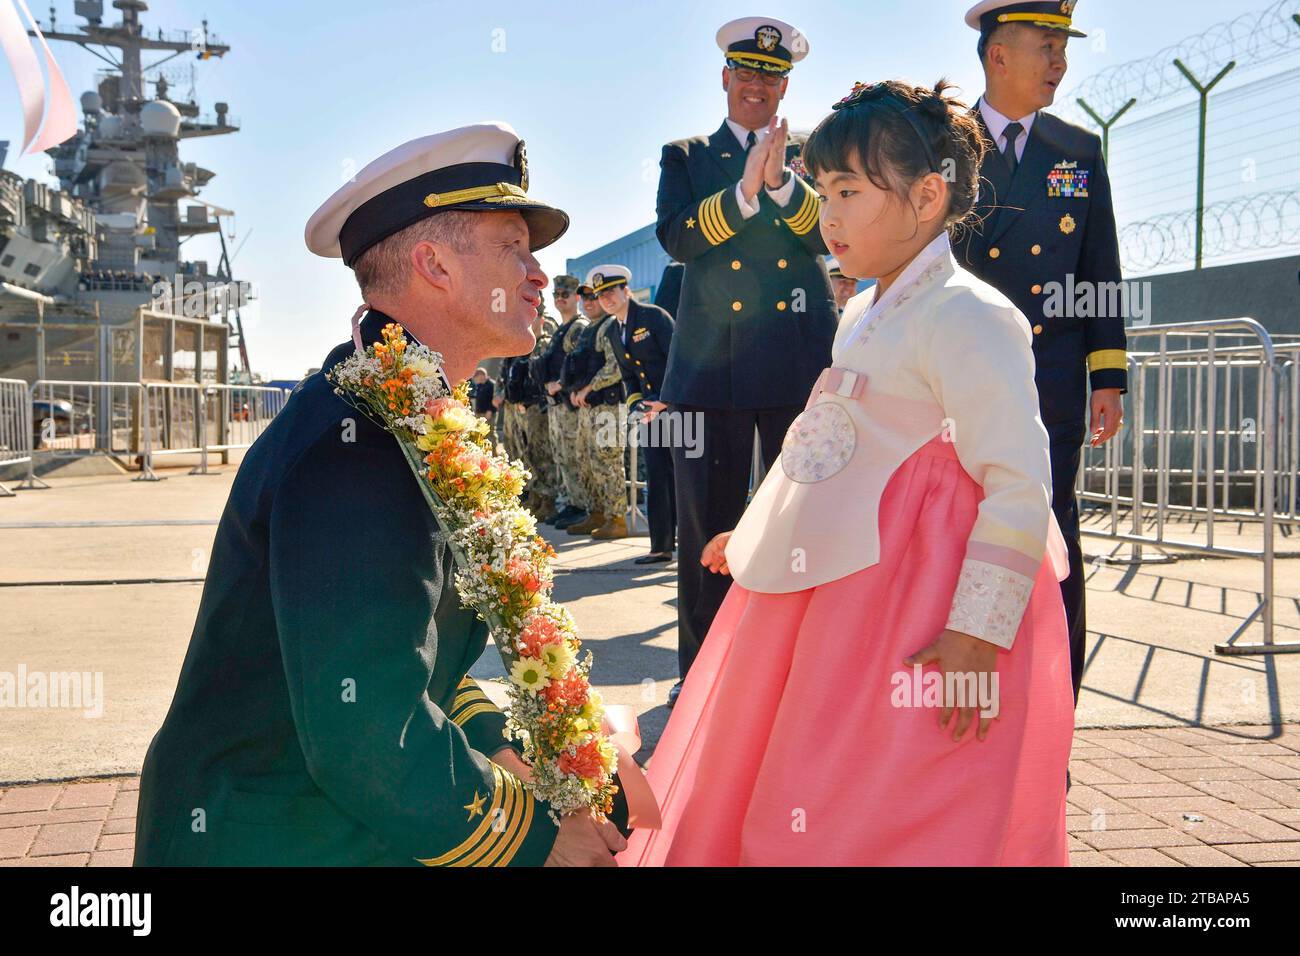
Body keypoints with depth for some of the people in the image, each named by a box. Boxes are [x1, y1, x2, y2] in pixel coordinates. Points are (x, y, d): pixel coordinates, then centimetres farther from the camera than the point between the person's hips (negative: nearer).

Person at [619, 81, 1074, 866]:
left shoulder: (968, 317, -16)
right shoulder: (864, 316, 14)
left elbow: (1020, 486, -21)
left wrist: (978, 632, -23)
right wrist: (757, 532, 27)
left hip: (913, 610, -9)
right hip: (838, 588, 9)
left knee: (887, 818, 0)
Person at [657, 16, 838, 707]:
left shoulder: (810, 154, 15)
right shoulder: (685, 157, 15)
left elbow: (831, 235, -1)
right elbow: (676, 237, -2)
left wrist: (781, 183, -16)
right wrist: (744, 191, -14)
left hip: (799, 364, 0)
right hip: (709, 364, 0)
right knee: (705, 527, 2)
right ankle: (701, 671, 13)